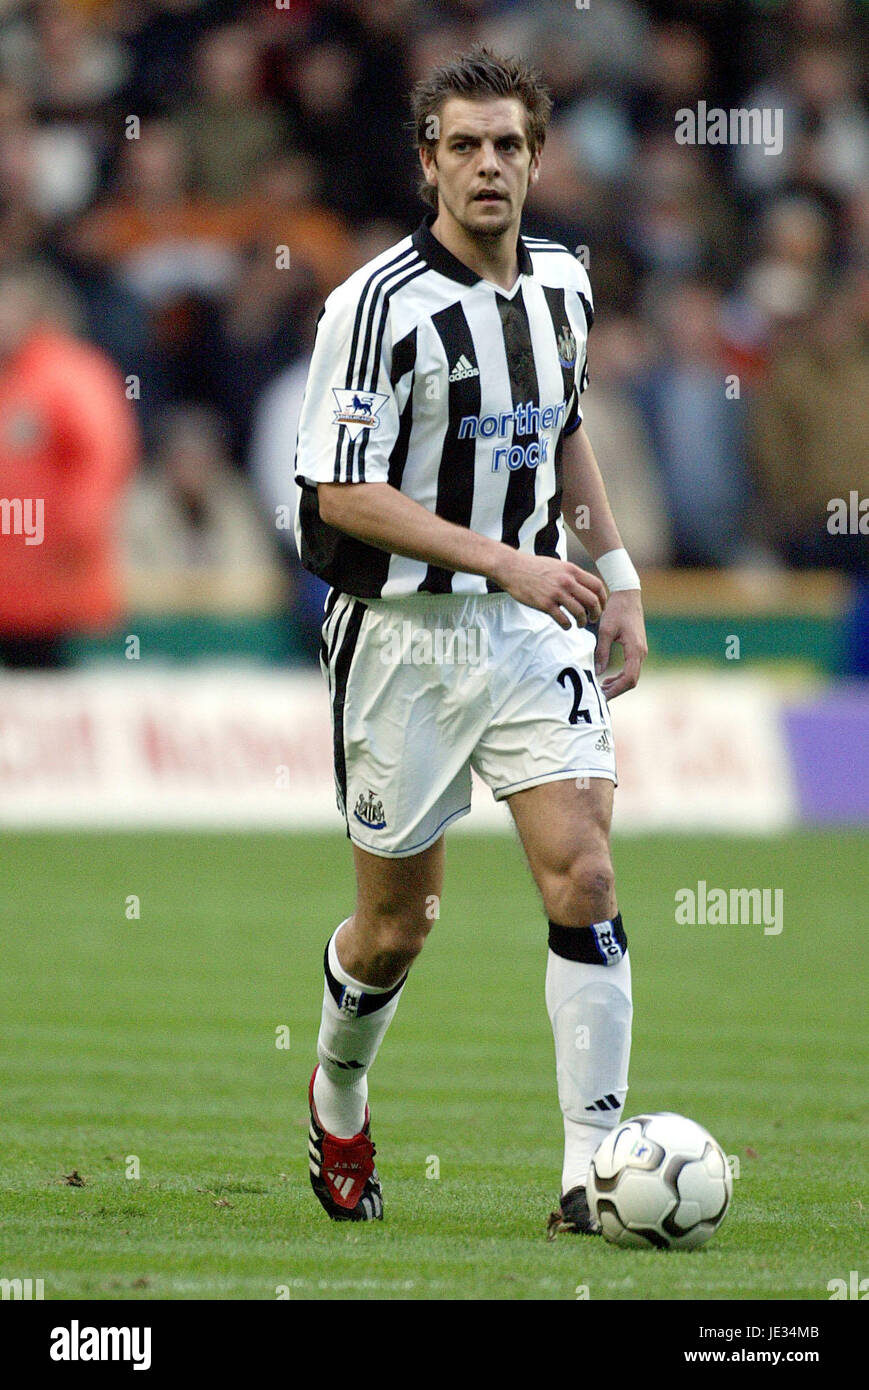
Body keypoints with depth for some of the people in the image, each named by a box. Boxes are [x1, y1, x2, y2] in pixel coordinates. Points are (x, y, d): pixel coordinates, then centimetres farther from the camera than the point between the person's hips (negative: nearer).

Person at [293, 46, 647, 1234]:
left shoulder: (563, 285, 5)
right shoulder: (381, 302, -15)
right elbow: (341, 490, -18)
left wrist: (617, 577, 16)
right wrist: (504, 560, -22)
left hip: (533, 627, 4)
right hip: (405, 638, -4)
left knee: (585, 876, -13)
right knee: (398, 923, 6)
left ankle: (595, 1171, -13)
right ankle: (338, 1097, 38)